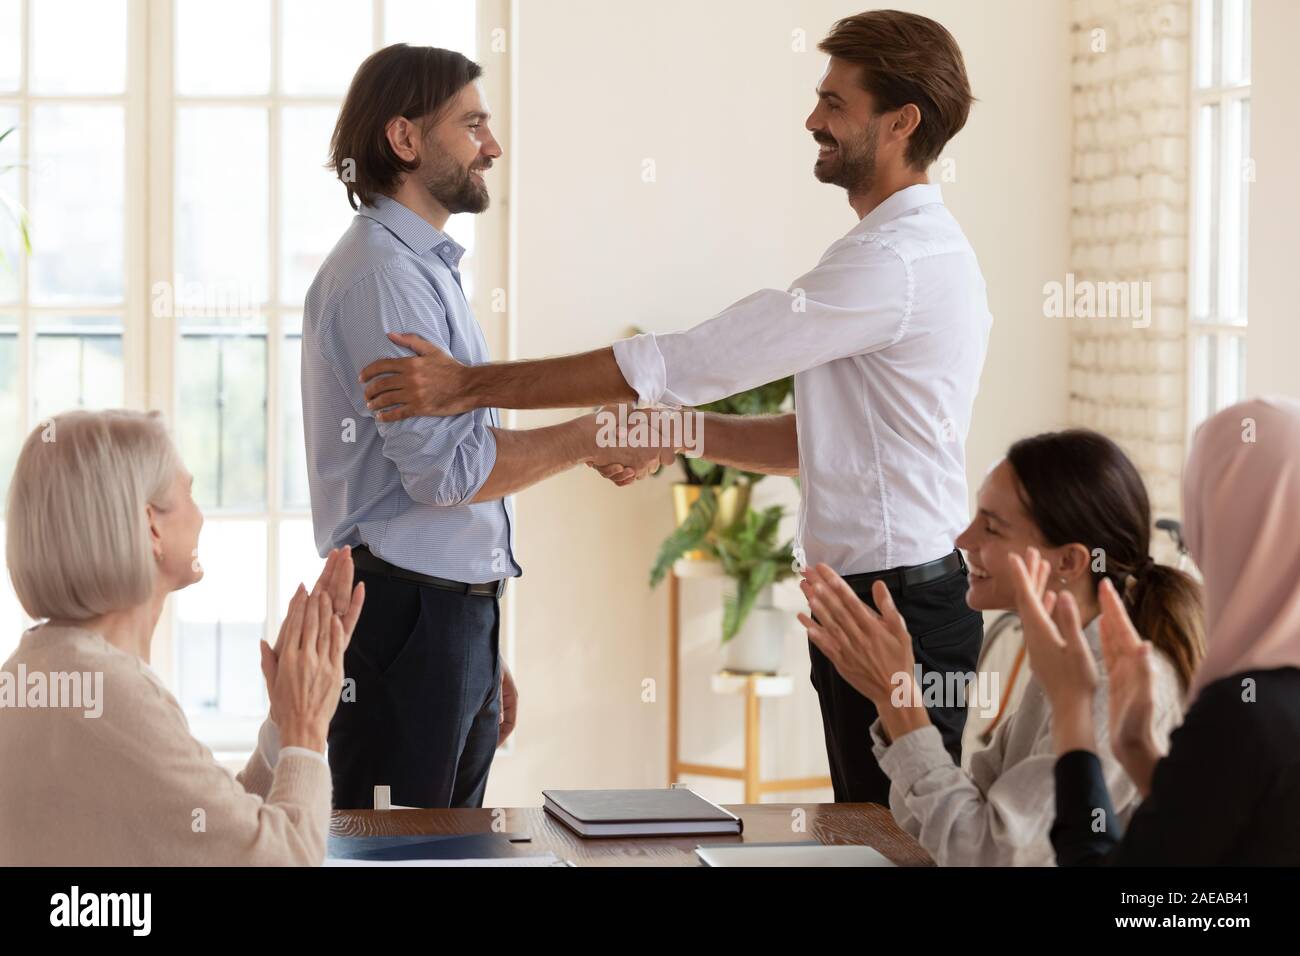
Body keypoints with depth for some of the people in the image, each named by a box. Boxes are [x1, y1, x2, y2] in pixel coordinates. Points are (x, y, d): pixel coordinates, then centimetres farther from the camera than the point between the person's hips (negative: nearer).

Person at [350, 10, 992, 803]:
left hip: (898, 610, -10)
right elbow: (821, 440, 20)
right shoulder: (926, 249, 16)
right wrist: (673, 435, 10)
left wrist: (472, 384, -16)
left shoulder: (893, 261, -19)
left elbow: (680, 363, -20)